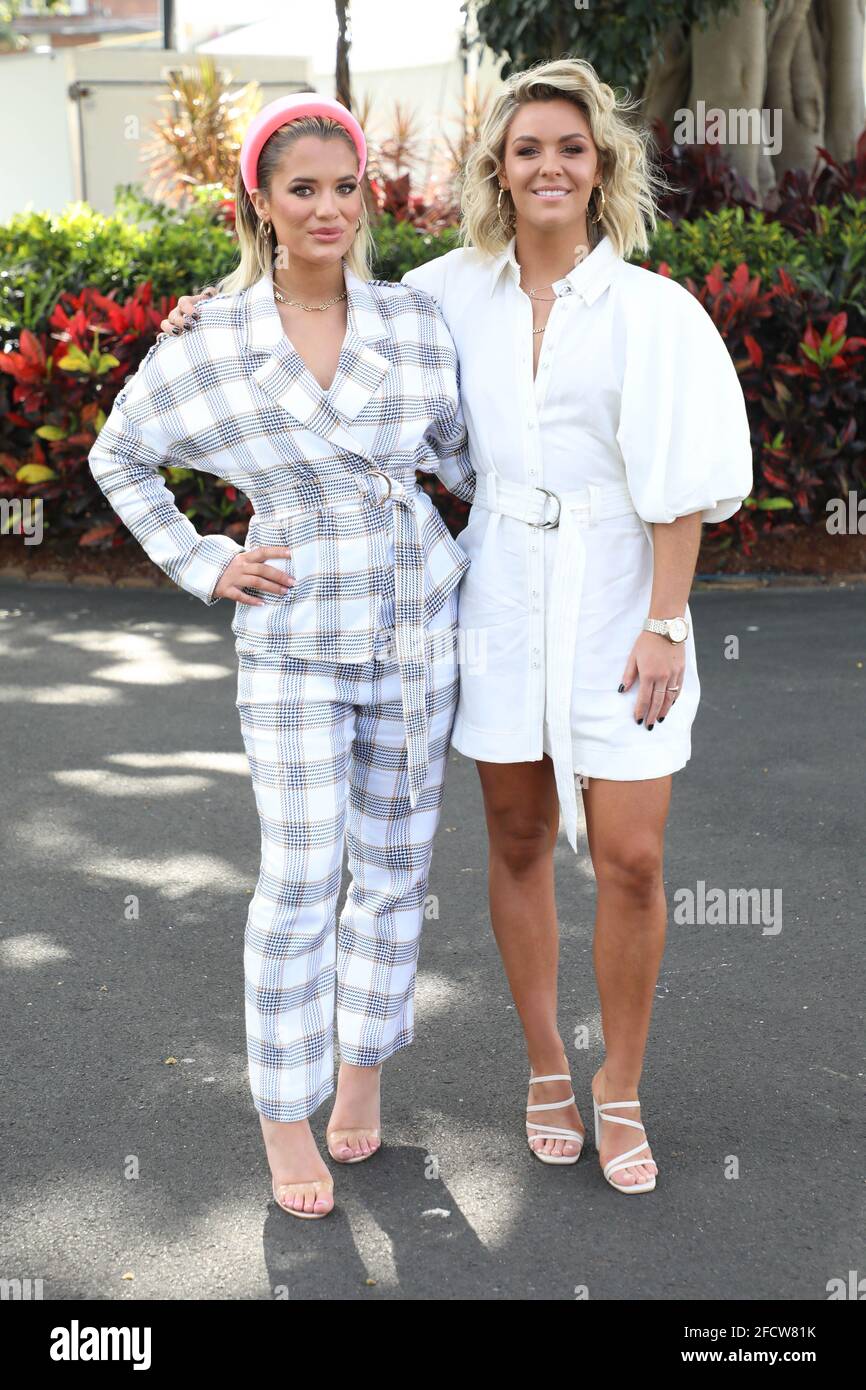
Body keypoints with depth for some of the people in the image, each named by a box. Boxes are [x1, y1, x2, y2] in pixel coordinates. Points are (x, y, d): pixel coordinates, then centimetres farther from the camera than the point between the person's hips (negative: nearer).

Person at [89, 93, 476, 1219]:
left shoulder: (414, 321, 0)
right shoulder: (213, 341, -6)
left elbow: (459, 454, 13)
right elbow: (119, 456, 7)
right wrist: (200, 566, 1)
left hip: (417, 624, 3)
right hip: (295, 640, -2)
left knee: (395, 864, 11)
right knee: (300, 883, -2)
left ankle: (365, 1063, 32)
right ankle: (285, 1115, 14)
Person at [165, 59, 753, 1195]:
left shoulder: (648, 307, -4)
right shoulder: (457, 292, 4)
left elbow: (679, 478, -5)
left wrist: (664, 623, -10)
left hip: (617, 600, -2)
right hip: (503, 592, 3)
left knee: (630, 859, -2)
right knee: (519, 844, 11)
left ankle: (621, 1089, 18)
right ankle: (546, 1069, 29)